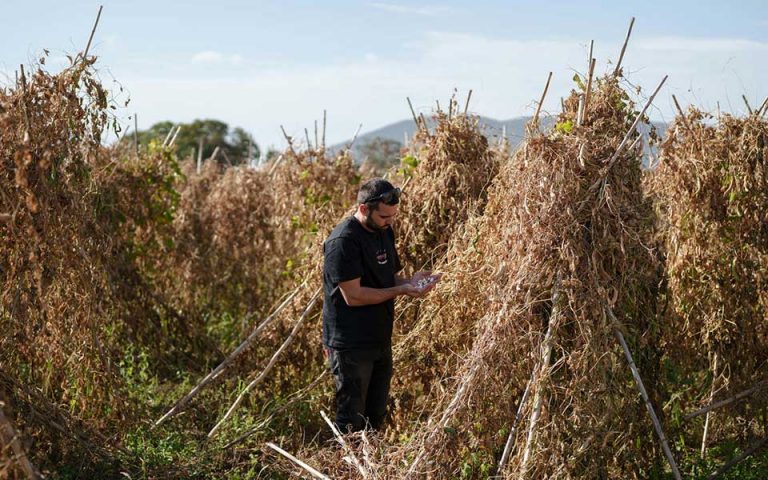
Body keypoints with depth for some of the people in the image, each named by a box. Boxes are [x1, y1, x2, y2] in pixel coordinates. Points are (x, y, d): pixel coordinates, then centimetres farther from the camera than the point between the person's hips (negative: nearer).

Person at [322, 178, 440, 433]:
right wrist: (401, 290, -22)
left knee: (376, 416, 16)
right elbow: (353, 296, -22)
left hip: (380, 341, 8)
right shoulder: (343, 241, -19)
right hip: (351, 346, -8)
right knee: (352, 422, 1)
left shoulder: (384, 232, 8)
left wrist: (410, 281, -4)